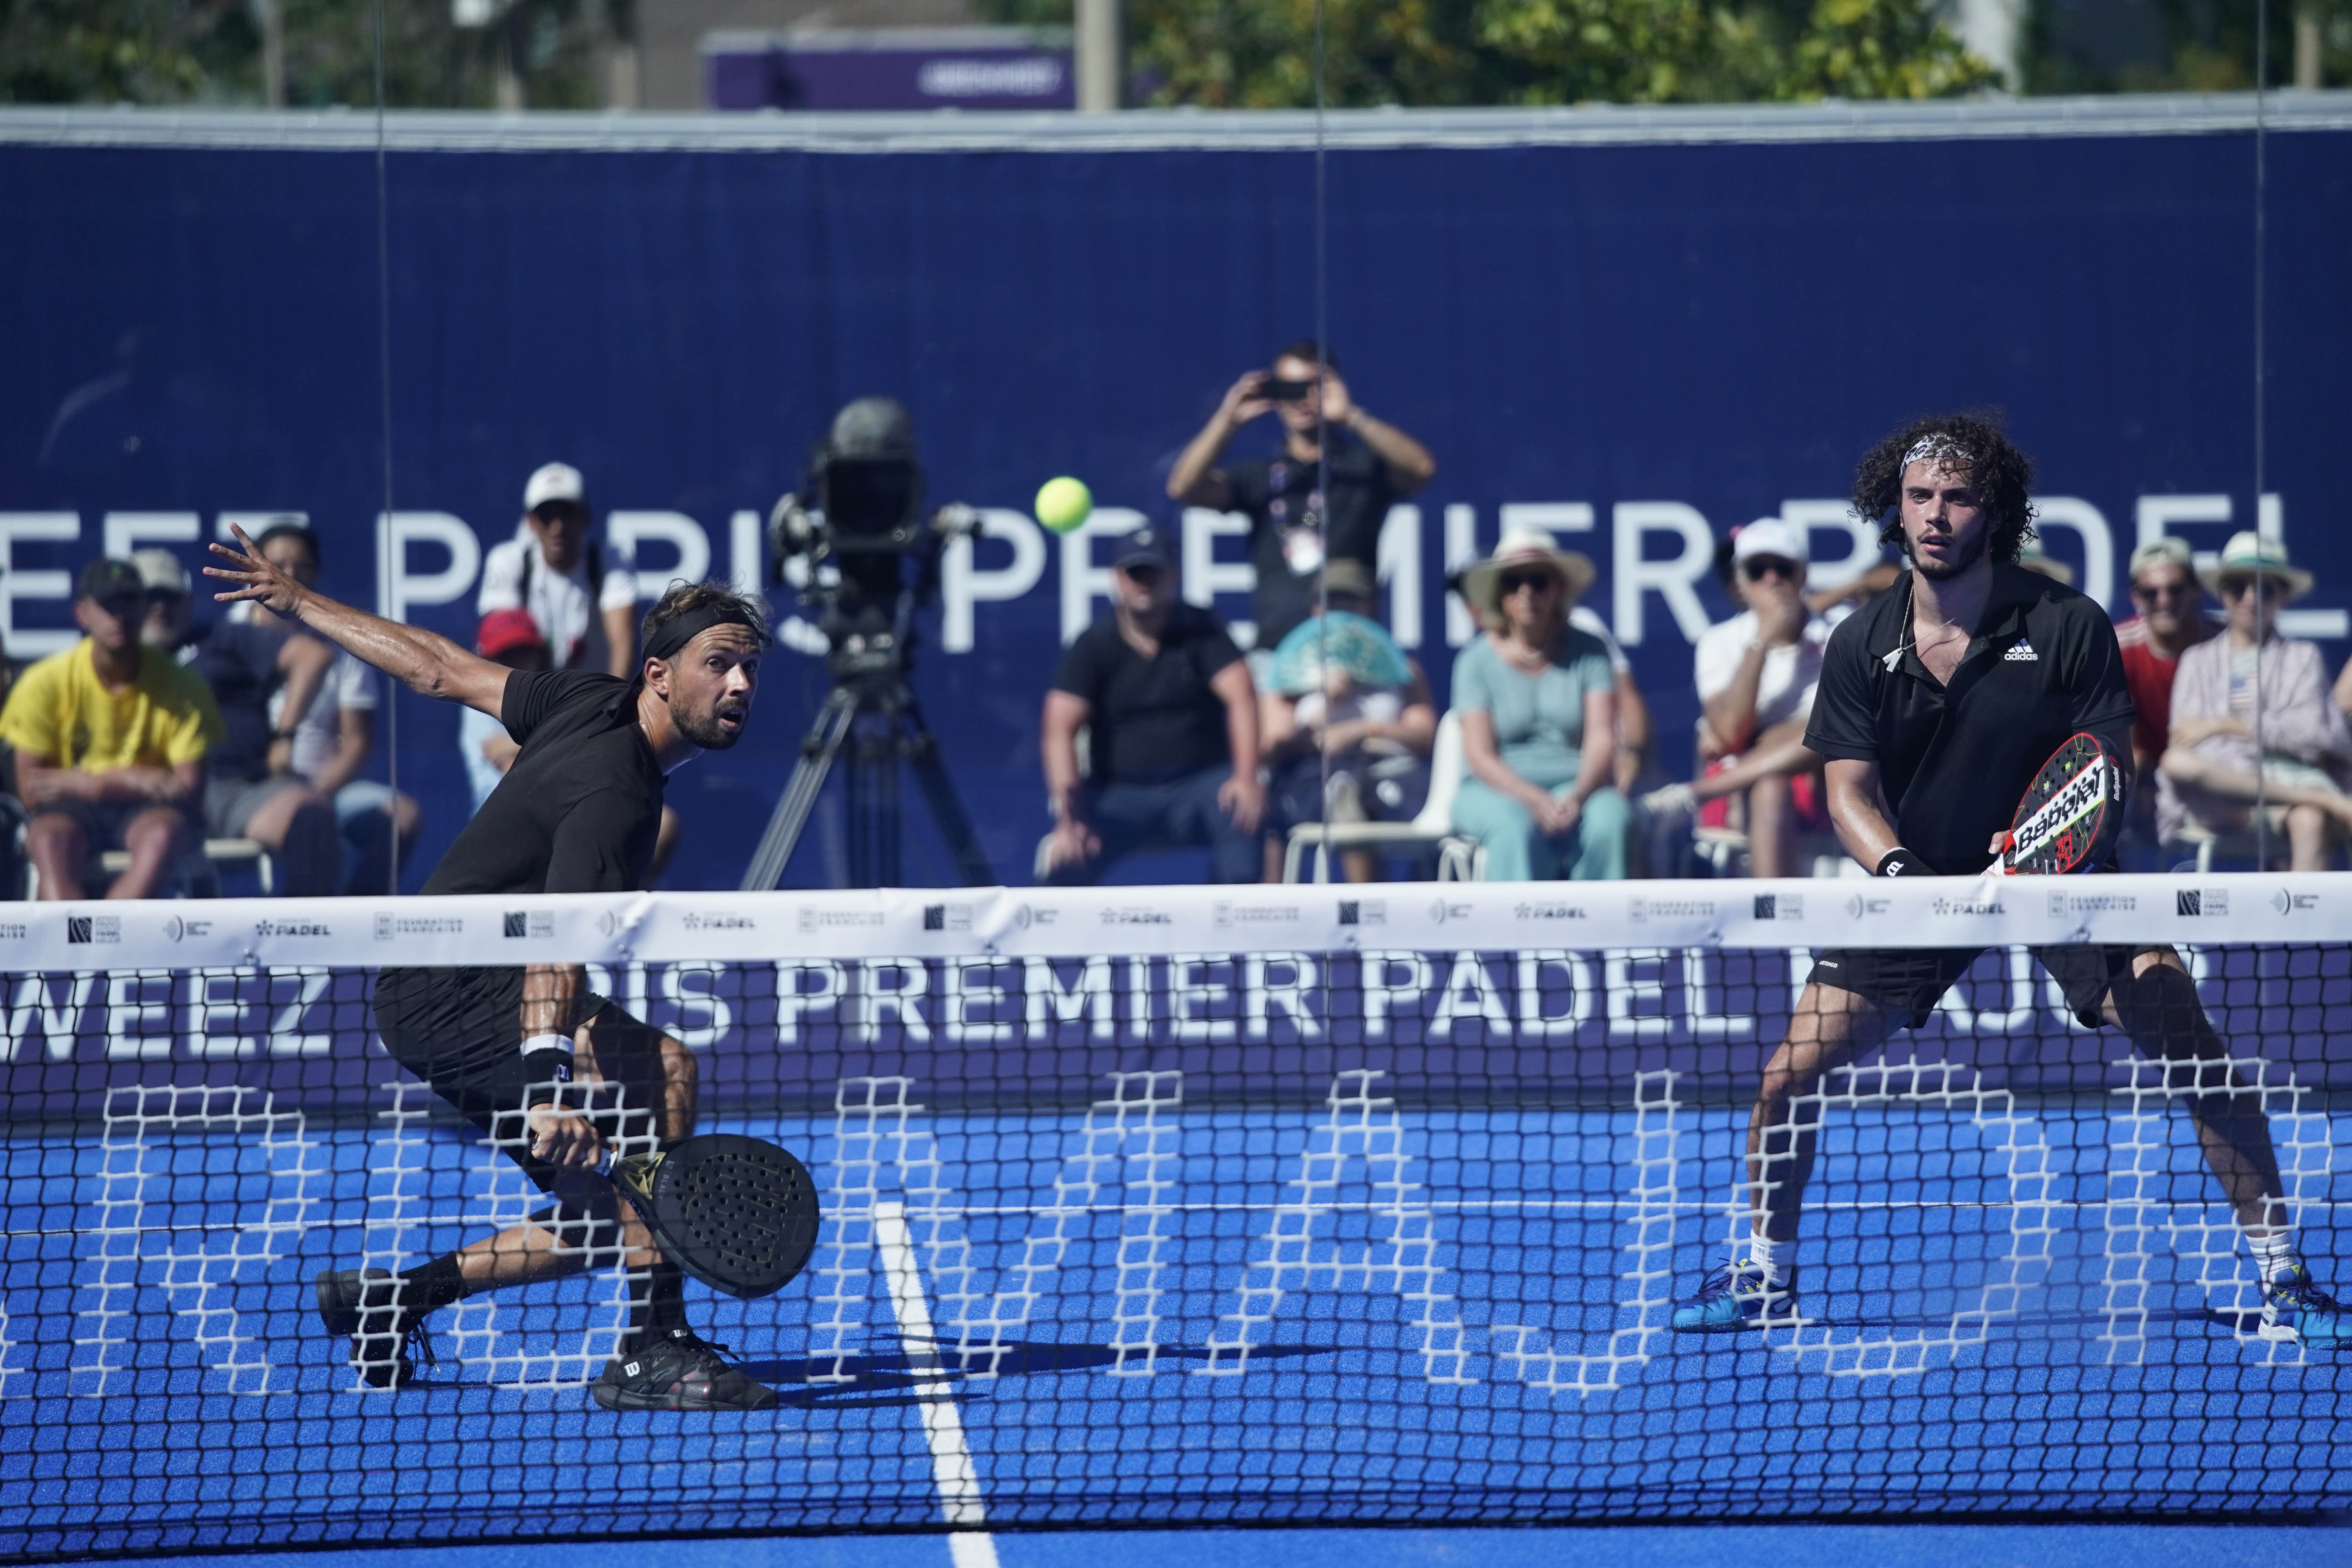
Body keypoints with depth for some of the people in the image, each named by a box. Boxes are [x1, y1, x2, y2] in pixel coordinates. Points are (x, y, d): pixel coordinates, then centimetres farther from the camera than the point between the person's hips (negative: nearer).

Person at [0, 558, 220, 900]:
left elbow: (190, 790, -7)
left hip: (147, 809, 1)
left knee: (166, 832, -36)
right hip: (69, 810, -1)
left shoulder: (179, 684, -4)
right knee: (49, 840, -37)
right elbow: (30, 788, -7)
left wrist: (100, 785, -16)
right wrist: (127, 780, -15)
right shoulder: (45, 683, -6)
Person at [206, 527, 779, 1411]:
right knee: (660, 1069, -30)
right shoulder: (617, 796, -23)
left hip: (454, 999, 11)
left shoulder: (589, 704, 6)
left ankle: (389, 1298, 17)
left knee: (614, 1221, 8)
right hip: (447, 996, -11)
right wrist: (550, 1079, -52)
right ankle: (652, 1349, -30)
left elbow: (439, 670, 14)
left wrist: (299, 604, 23)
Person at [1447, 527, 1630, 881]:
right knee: (1516, 828, -36)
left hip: (1577, 783, 1)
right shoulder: (1476, 662, 3)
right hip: (1497, 791, -1)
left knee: (1608, 822, -33)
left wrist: (1578, 796, -24)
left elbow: (1602, 740, -4)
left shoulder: (1588, 651, 5)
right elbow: (1480, 756, -6)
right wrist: (1535, 801, -24)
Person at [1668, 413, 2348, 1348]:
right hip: (1919, 881, 2)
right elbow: (1850, 788, -7)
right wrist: (1899, 869, -28)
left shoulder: (2068, 627, -12)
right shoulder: (1862, 646, -5)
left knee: (2195, 1052, -19)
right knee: (1790, 1075, -6)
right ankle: (1762, 1276, 17)